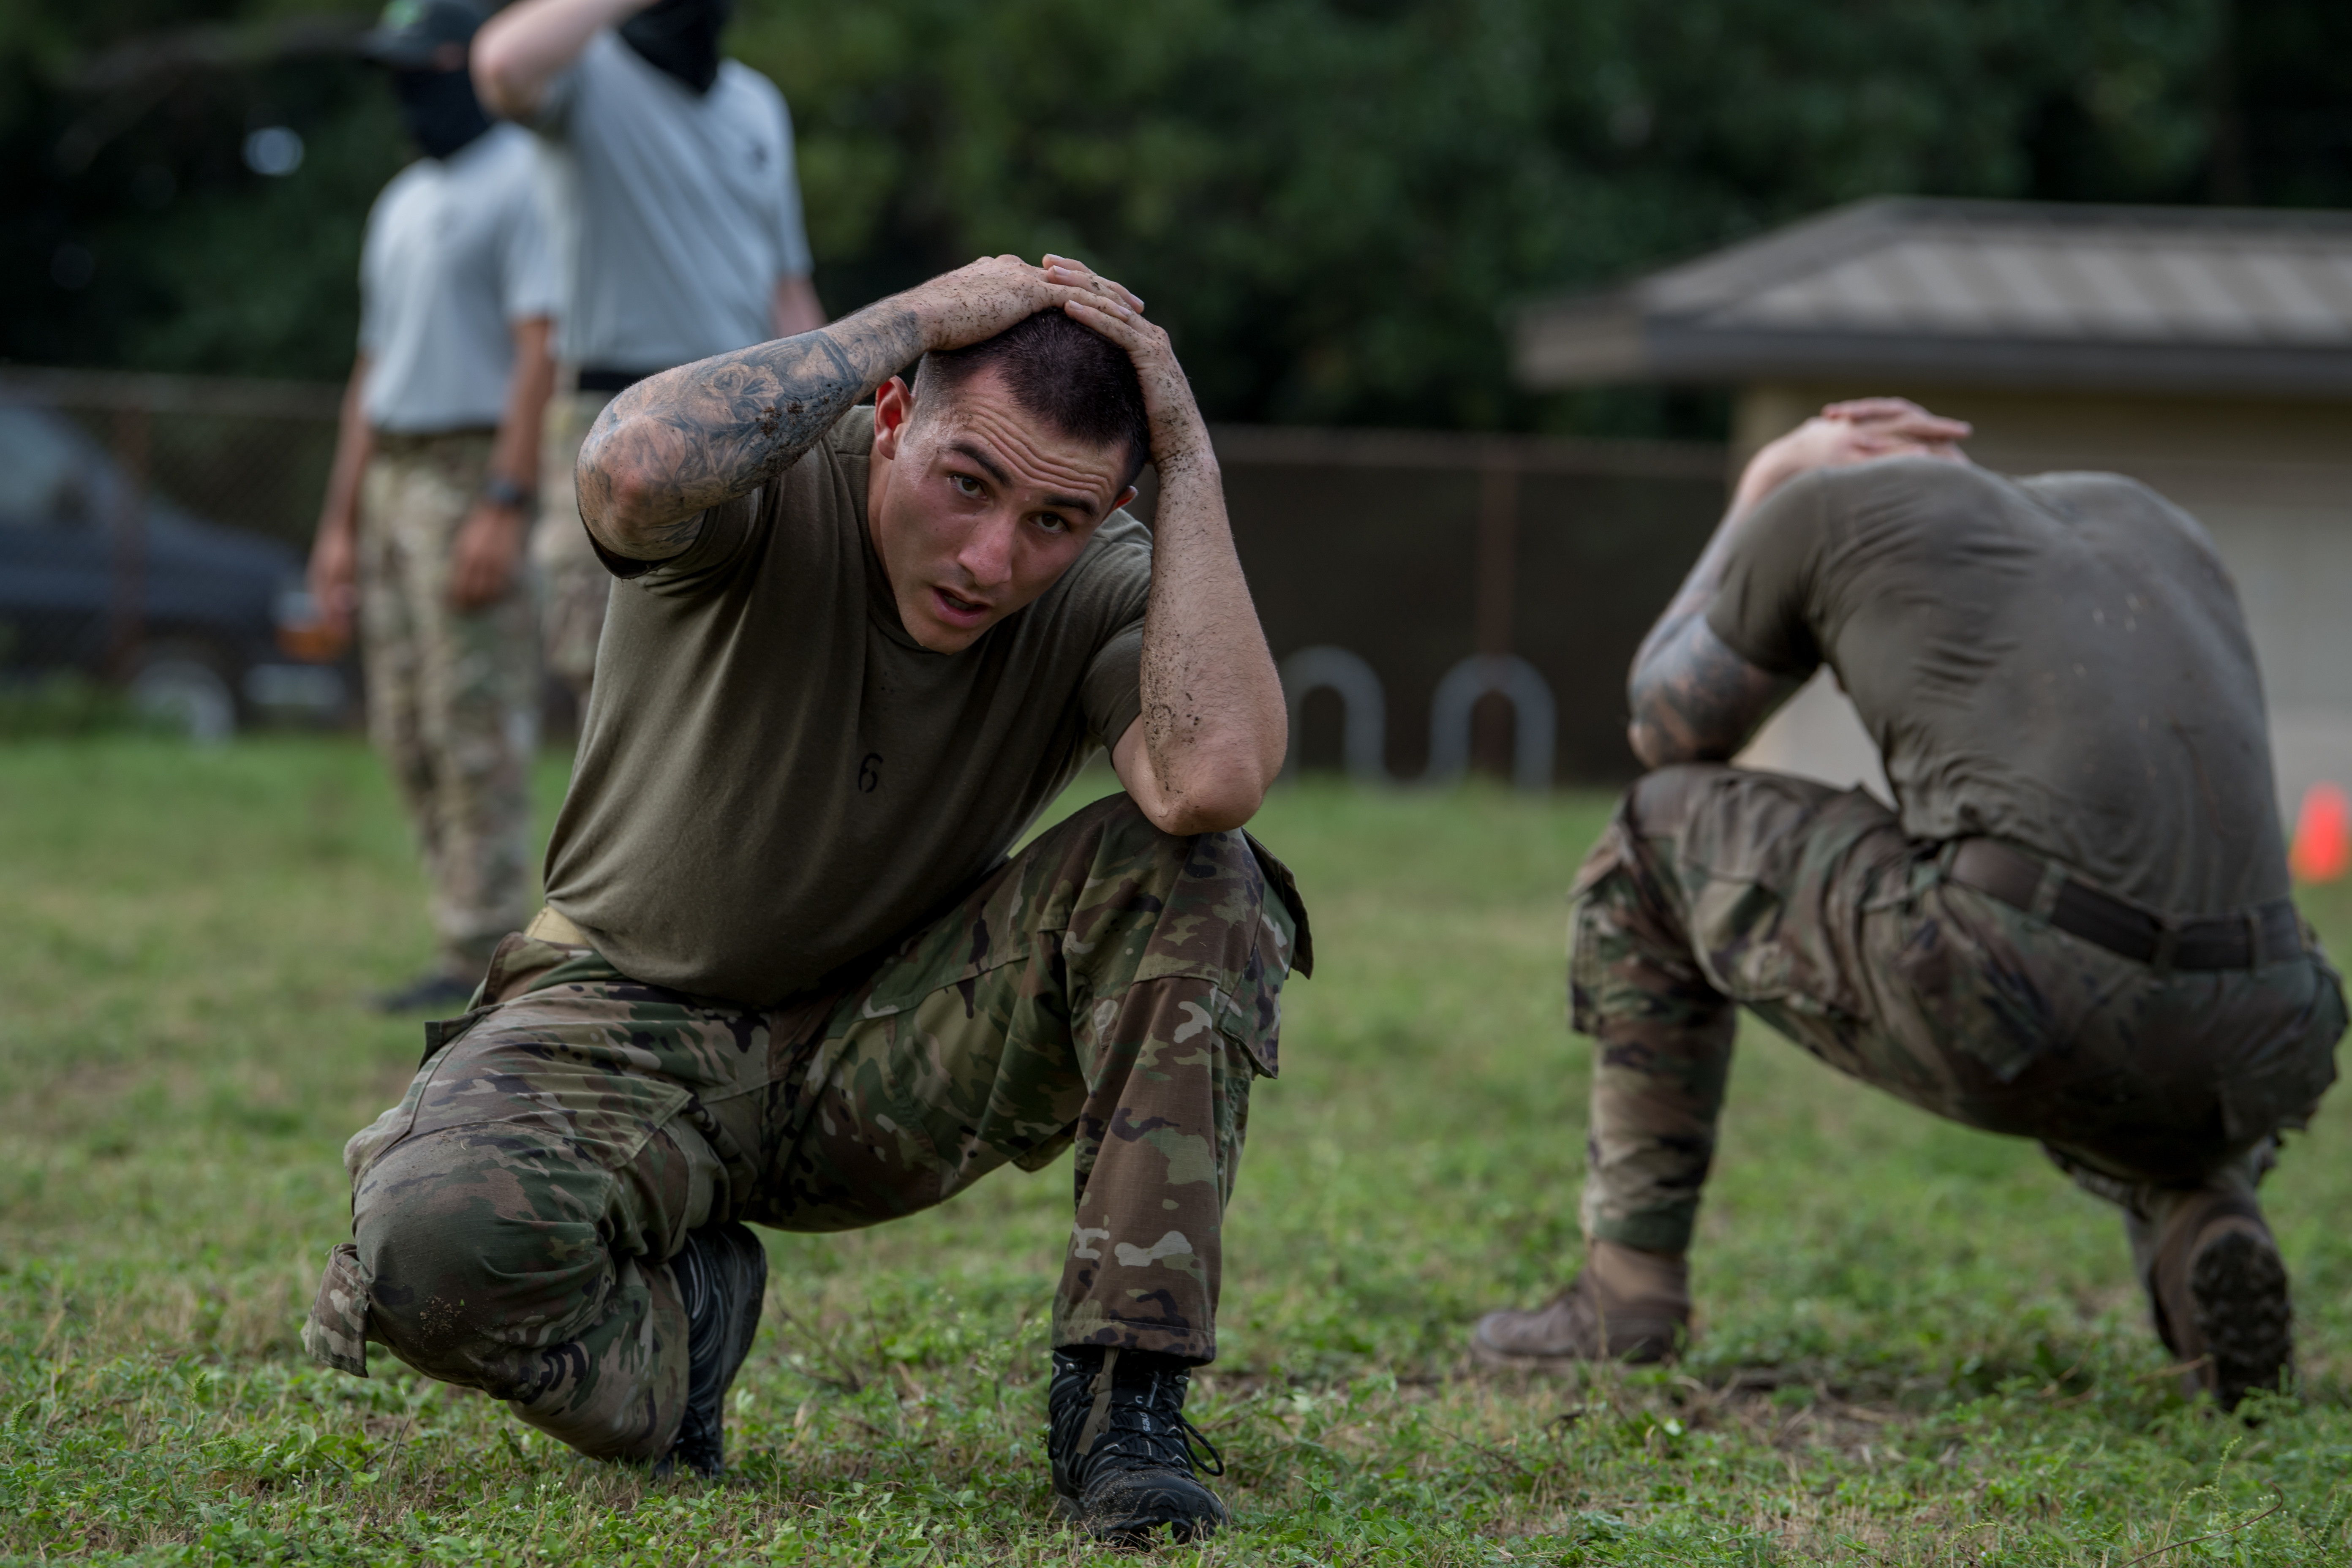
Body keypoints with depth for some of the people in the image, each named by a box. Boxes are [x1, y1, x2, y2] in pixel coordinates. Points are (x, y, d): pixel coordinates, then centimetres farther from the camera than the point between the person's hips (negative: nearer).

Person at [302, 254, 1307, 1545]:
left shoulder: (1106, 595, -13)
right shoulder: (767, 484, -20)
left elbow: (1215, 780, -36)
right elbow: (634, 468, -48)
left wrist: (1188, 456, -28)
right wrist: (919, 316, -36)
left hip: (885, 1054, 2)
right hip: (639, 1018, -2)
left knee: (1198, 875, -23)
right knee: (431, 1243, -35)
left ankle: (1118, 1403, -17)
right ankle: (677, 1313, 3)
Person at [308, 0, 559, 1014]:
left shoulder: (524, 180, -7)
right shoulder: (402, 204, 20)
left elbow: (543, 351, -16)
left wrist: (503, 509, -23)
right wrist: (340, 526, 17)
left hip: (479, 474, -9)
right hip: (392, 480, 9)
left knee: (476, 726, -10)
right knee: (409, 734, 6)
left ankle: (483, 958, -8)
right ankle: (472, 938, 11)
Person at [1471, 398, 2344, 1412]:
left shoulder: (1828, 503, 15)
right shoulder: (2149, 521, 31)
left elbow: (1667, 732, 32)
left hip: (2024, 990, -5)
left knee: (1659, 836, 22)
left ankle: (1629, 1289, 21)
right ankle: (2197, 1222, 10)